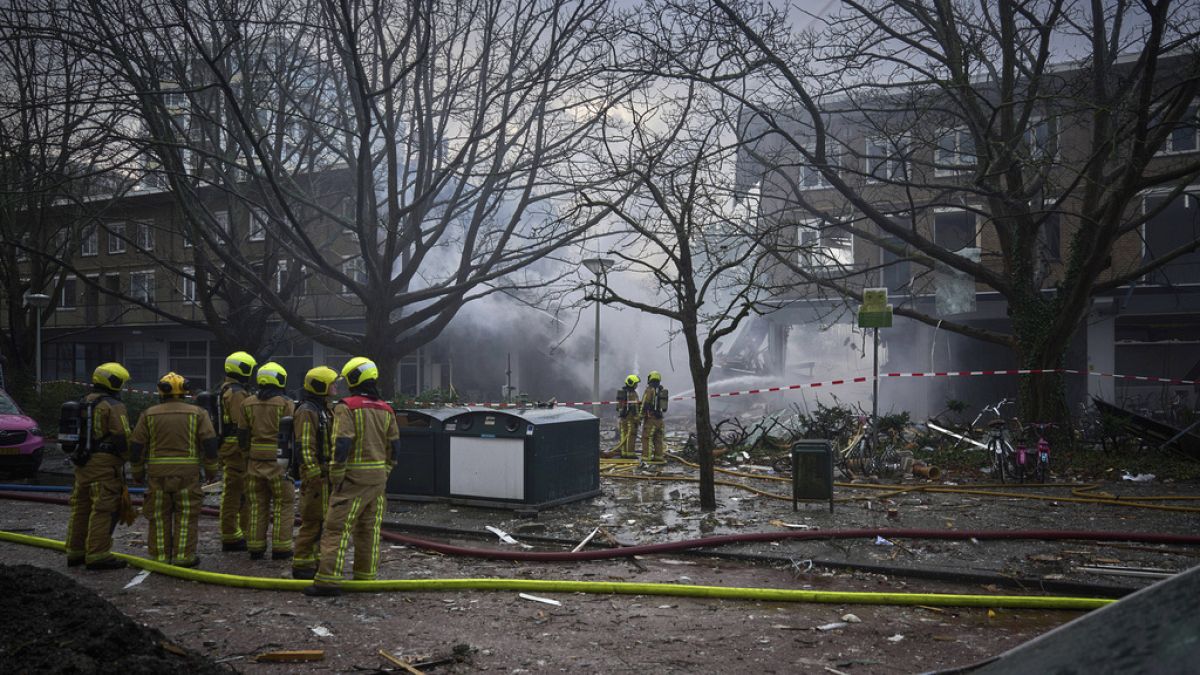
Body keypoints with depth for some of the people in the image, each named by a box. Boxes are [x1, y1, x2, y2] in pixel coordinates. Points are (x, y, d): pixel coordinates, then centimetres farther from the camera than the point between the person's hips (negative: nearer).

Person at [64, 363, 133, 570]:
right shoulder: (113, 406, -11)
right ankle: (97, 555, -8)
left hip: (83, 463, 9)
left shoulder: (84, 403, 16)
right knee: (104, 510, -7)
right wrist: (127, 458, -3)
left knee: (81, 507, 15)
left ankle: (76, 552, 21)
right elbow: (123, 437, -17)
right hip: (105, 463, -9)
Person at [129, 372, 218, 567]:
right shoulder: (197, 413, -1)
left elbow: (136, 446, 2)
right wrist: (211, 469, 4)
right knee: (186, 515, 4)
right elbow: (210, 443, -6)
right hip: (186, 472, -1)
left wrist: (137, 472, 13)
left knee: (160, 515, 9)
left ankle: (160, 556, 11)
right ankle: (183, 556, 2)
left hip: (158, 472, 1)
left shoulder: (149, 414, 2)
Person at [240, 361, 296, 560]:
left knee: (258, 505, 13)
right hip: (279, 462, -4)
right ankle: (280, 548, 5)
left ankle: (255, 547, 15)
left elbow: (242, 435, 7)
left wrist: (247, 455, 18)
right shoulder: (286, 404, -9)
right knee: (283, 505, 6)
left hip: (255, 462, 5)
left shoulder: (248, 404, 6)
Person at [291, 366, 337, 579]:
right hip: (315, 475, -10)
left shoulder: (323, 409, 17)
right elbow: (305, 448, -20)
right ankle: (301, 565, 2)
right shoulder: (307, 412, -15)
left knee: (326, 519, 14)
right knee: (312, 520, -5)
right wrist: (315, 478, -22)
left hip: (327, 473, 10)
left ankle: (319, 559, 23)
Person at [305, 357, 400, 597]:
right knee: (370, 528, 12)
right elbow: (394, 446, 12)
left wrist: (336, 478, -10)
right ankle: (366, 577, 18)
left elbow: (341, 445, -17)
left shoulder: (347, 407, -11)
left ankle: (328, 580, -8)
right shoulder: (385, 409, 10)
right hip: (378, 476, 7)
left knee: (337, 527, -4)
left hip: (354, 477, -6)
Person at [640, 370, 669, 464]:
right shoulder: (662, 390, 13)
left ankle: (646, 457, -9)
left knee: (647, 438, -5)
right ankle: (659, 457, 14)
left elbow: (645, 404, -14)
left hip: (650, 418, -7)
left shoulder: (650, 389, -11)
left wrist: (641, 416, -8)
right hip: (659, 418, 7)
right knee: (658, 438, 12)